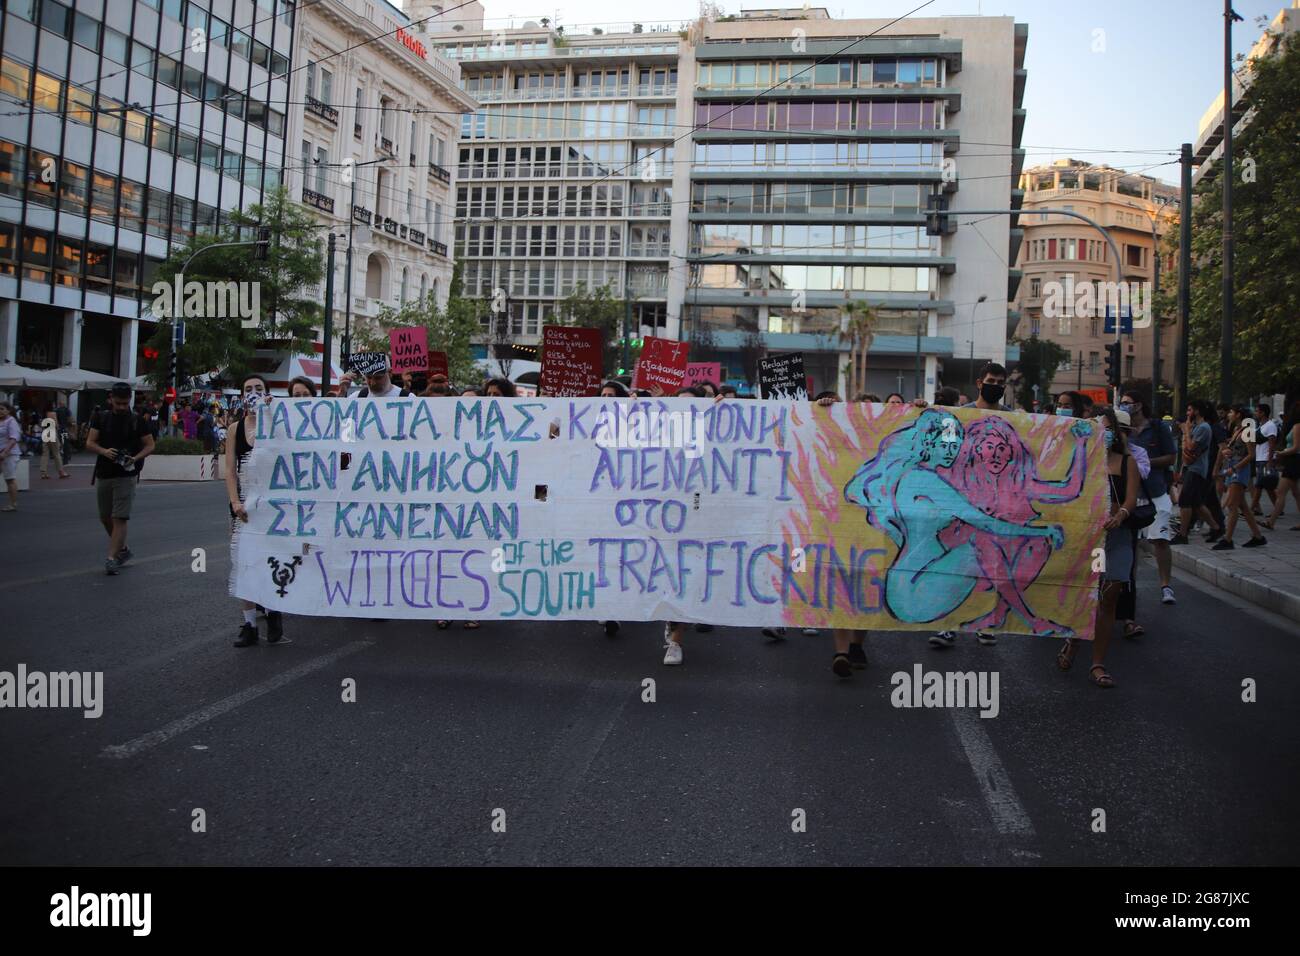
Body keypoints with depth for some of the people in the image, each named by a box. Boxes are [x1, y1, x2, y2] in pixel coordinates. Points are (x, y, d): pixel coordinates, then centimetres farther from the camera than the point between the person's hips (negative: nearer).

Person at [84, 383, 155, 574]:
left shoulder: (136, 421, -1)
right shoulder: (101, 418, 5)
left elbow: (150, 445, 2)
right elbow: (89, 443, 3)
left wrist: (135, 458, -16)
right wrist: (104, 451, -18)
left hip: (126, 476, -4)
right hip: (103, 475, 4)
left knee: (120, 518, -9)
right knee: (105, 518, 13)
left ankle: (112, 558, -7)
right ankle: (123, 549, 32)